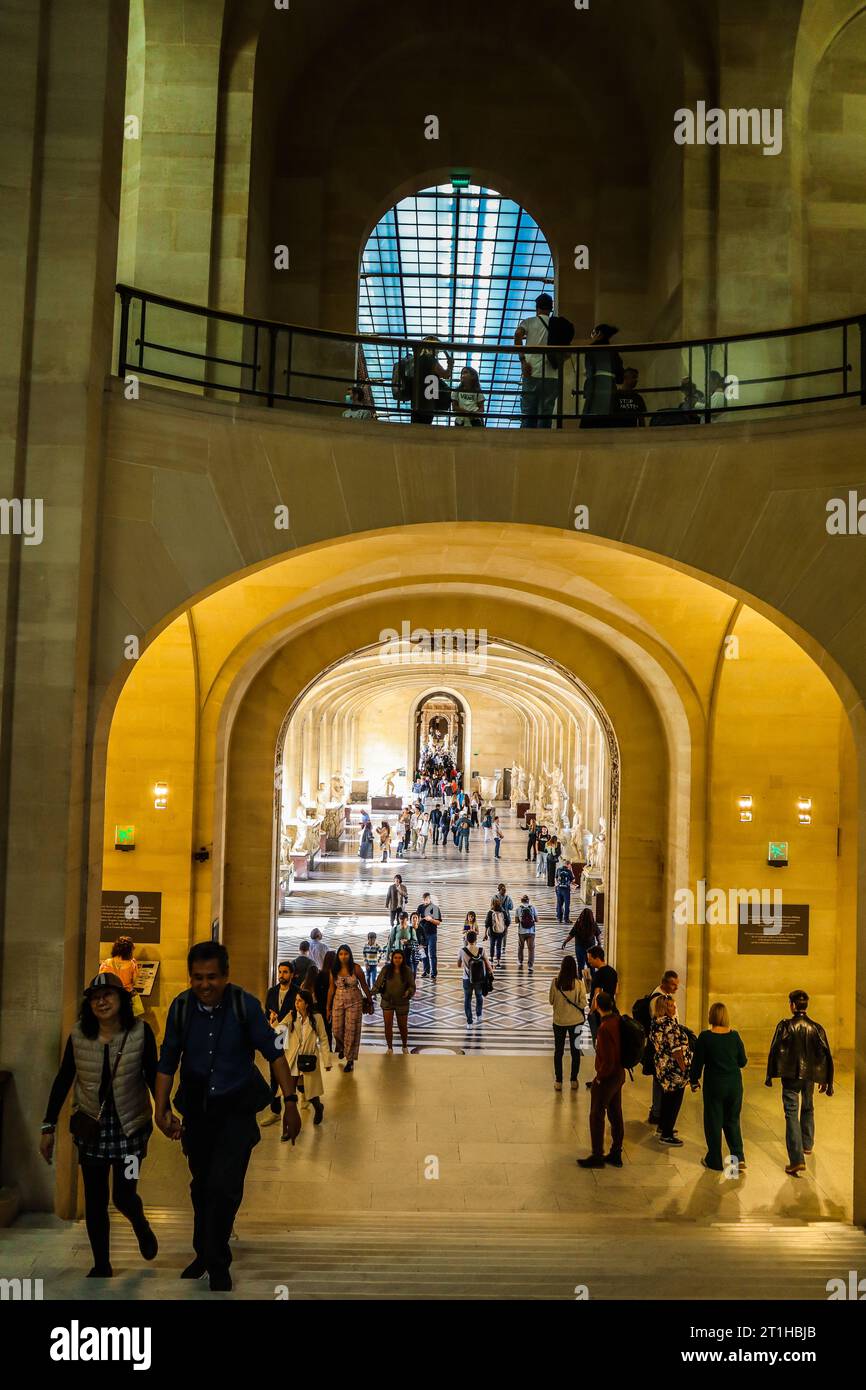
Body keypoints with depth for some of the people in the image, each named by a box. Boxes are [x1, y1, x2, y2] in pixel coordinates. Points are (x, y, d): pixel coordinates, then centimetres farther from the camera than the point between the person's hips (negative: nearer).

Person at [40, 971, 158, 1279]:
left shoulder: (140, 1031, -10)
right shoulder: (78, 1035, -5)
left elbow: (153, 1076, -2)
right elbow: (62, 1081, 2)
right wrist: (49, 1127, 4)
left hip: (130, 1126, -2)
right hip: (91, 1127, 2)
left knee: (124, 1196, 0)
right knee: (95, 1202, 5)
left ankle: (140, 1225, 35)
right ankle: (101, 1265, 23)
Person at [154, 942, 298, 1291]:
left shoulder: (244, 1004, -18)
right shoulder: (181, 1007, -11)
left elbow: (273, 1051, -14)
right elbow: (167, 1062, 1)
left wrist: (291, 1102, -17)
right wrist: (161, 1109, -1)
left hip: (237, 1109, -3)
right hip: (197, 1110, 3)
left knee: (224, 1187, -11)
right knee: (202, 1186, 17)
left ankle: (217, 1265, 10)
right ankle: (204, 1254, 40)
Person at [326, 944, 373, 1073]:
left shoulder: (356, 968, -8)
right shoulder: (334, 970, 0)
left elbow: (364, 985, 0)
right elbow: (331, 989, 5)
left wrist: (370, 1001, 5)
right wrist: (328, 1008, 8)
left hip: (354, 1002, -3)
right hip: (338, 1002, 3)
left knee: (351, 1031, -2)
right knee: (337, 1030, 3)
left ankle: (350, 1060, 10)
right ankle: (341, 1048, 37)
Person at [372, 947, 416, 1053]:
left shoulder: (407, 971, -8)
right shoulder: (386, 969, -7)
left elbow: (412, 986, -4)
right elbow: (378, 982, -5)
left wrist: (408, 992, -24)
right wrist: (373, 992, -19)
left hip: (402, 1003, 0)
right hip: (387, 1001, 0)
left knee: (403, 1026, 11)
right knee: (388, 1025, 2)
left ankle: (405, 1047, 35)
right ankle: (389, 1048, 21)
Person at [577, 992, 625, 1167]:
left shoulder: (605, 1028, -28)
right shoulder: (617, 1020, -2)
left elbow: (608, 1060, -25)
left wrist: (599, 1077, -13)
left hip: (607, 1077, -8)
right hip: (619, 1074, 8)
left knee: (596, 1116, 6)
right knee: (615, 1115, 17)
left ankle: (597, 1156, 16)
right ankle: (616, 1154, 27)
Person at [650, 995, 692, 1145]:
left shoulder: (656, 1023, 4)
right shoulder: (670, 1024, -23)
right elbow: (676, 1049, -23)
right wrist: (684, 1067, -15)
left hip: (661, 1066, 9)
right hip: (673, 1069, -9)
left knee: (666, 1097, 23)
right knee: (674, 1100, 3)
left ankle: (662, 1128, 36)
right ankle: (667, 1135, 11)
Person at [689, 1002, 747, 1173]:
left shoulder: (705, 1037, -13)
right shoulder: (734, 1036, -6)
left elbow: (697, 1061, -6)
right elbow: (743, 1062, 2)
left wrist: (694, 1080, 7)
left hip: (714, 1084, -3)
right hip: (734, 1084, 3)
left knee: (714, 1122, 10)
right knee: (732, 1120, 18)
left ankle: (715, 1161, 16)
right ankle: (739, 1157, 7)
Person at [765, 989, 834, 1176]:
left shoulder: (785, 1026, -11)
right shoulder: (816, 1028, -3)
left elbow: (774, 1051, -9)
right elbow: (825, 1055, -1)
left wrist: (769, 1076, 2)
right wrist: (826, 1080, 8)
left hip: (790, 1076, -4)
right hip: (810, 1076, 4)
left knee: (792, 1115, -4)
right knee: (807, 1109, 27)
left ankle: (797, 1159, -14)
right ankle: (807, 1145, 44)